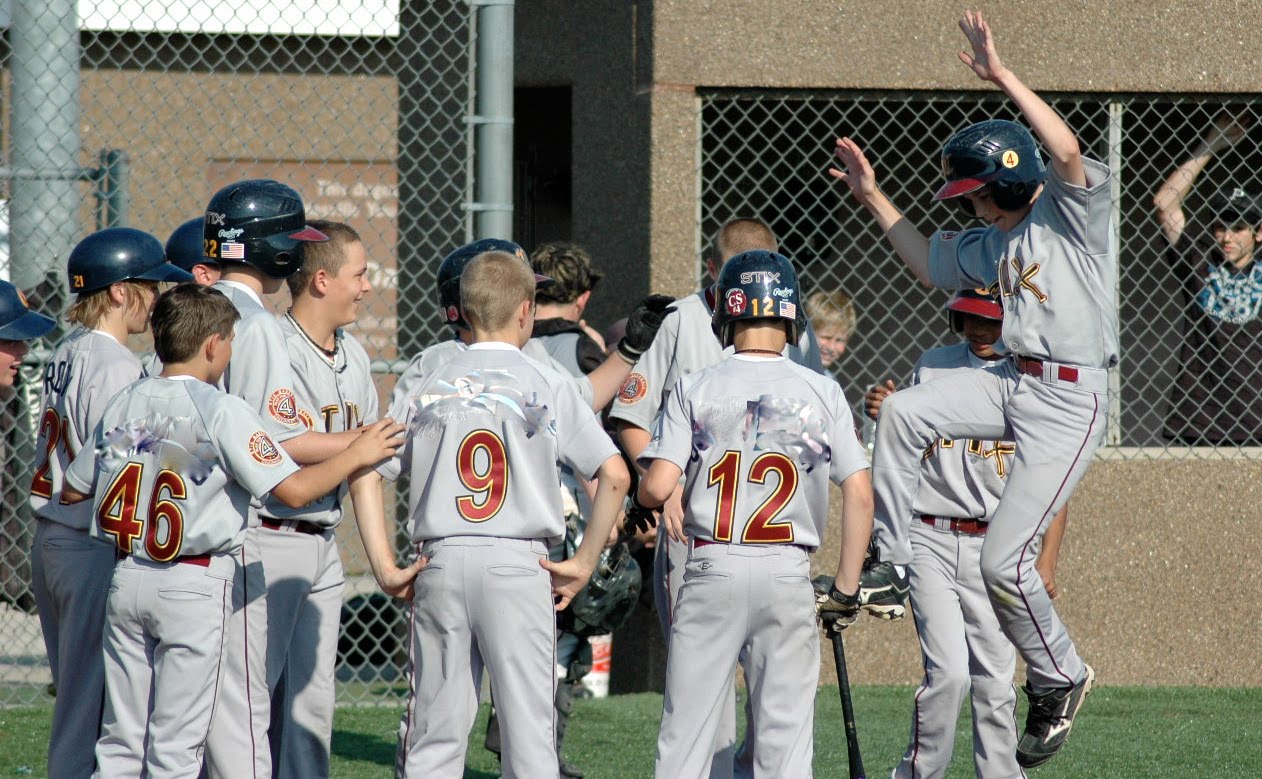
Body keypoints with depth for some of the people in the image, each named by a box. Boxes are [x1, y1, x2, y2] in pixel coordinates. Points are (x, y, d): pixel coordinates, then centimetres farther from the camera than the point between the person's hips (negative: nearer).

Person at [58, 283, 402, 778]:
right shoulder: (220, 411, -11)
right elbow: (293, 490, -16)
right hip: (195, 584, -5)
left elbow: (72, 490, 13)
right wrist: (358, 455, -1)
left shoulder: (122, 406, 5)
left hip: (126, 580, 5)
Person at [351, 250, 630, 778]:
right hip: (520, 565, -2)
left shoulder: (425, 390, 9)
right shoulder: (547, 387, 2)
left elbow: (365, 475, 2)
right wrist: (584, 564, -1)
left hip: (440, 563, 2)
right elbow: (613, 476, -7)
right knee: (528, 729, 0)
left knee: (433, 734, 6)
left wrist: (384, 567, 3)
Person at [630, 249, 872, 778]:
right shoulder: (822, 393, 1)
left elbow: (656, 487, -9)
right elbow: (859, 495, -3)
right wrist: (847, 589, 4)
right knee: (785, 734, 4)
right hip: (789, 575, 0)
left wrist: (645, 502, 15)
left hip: (712, 570, 0)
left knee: (687, 733, 4)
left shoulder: (694, 389, -1)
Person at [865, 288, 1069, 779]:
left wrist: (1047, 559, -5)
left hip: (996, 549, 0)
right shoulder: (931, 368, 8)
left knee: (995, 683, 1)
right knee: (949, 670, -15)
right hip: (930, 540, 0)